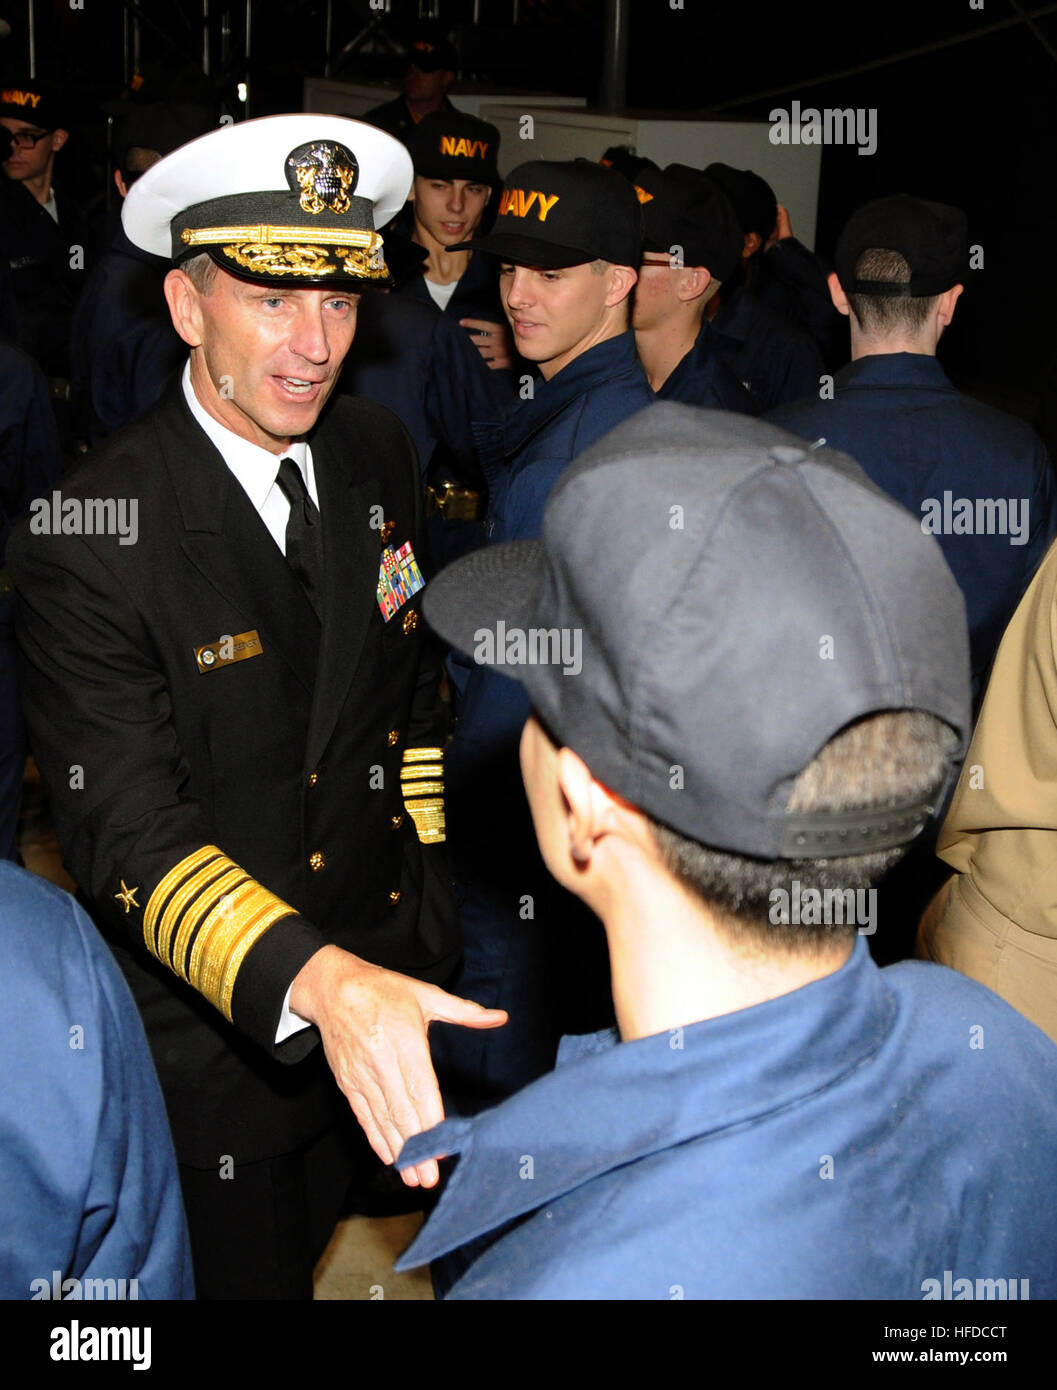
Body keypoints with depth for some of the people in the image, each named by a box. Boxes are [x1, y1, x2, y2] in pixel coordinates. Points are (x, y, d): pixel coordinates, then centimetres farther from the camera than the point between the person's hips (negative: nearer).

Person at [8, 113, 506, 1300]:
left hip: (383, 981, 5)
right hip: (208, 1041, -5)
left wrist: (423, 887, 13)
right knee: (244, 1273, 16)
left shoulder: (378, 457, -3)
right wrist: (316, 982, -44)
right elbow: (128, 831, -29)